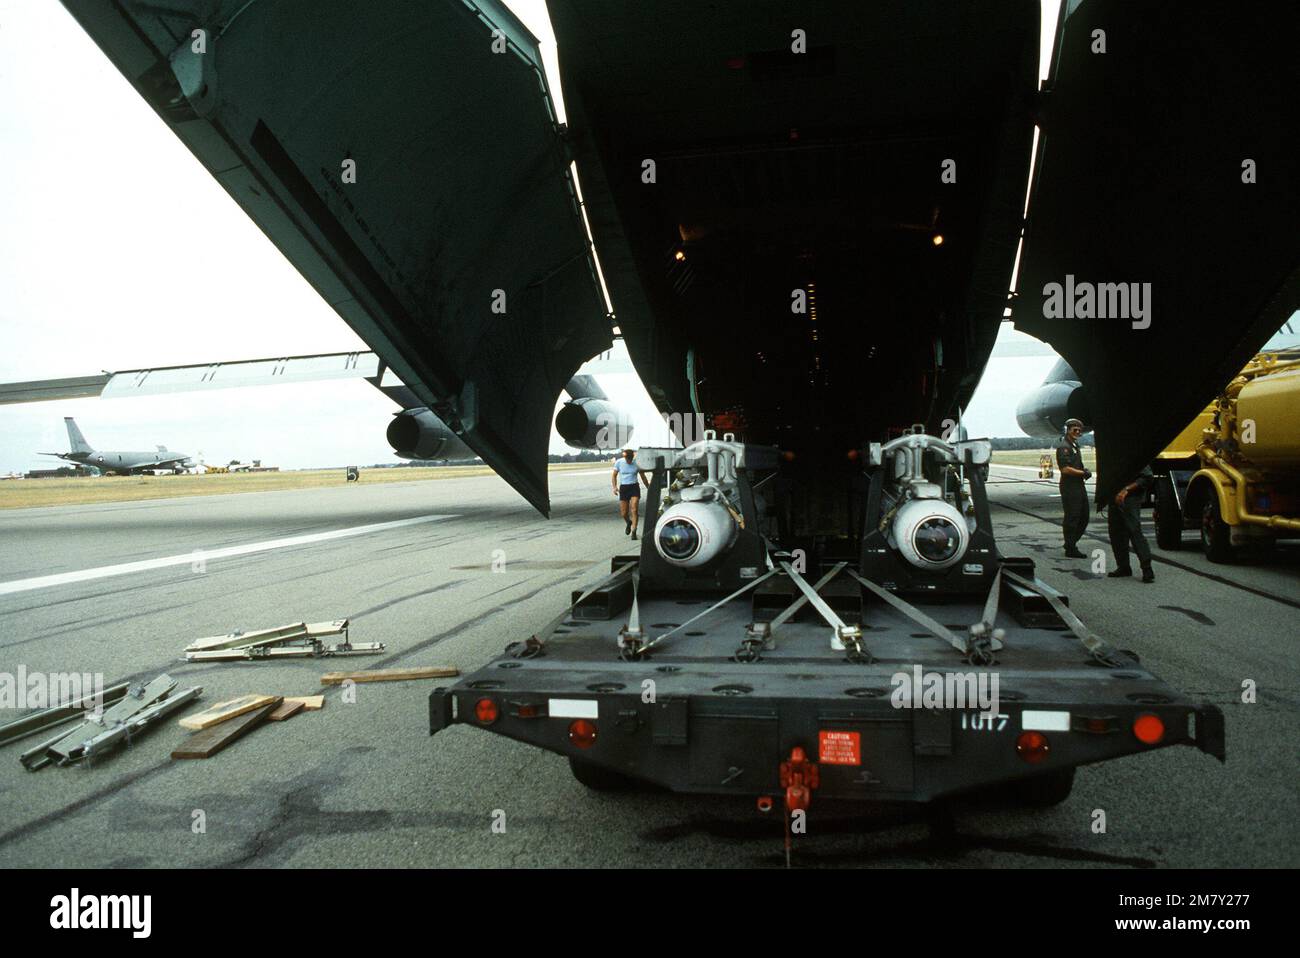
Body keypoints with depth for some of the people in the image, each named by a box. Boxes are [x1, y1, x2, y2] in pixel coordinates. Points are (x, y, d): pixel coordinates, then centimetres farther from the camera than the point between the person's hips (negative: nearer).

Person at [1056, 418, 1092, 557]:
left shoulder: (1075, 445, 18)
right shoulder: (1063, 447, -13)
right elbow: (1065, 469, -21)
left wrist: (1086, 471, 8)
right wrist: (1083, 473, -14)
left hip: (1079, 486, 10)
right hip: (1069, 488, -10)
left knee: (1084, 518, 14)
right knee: (1071, 518, -4)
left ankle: (1071, 543, 24)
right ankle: (1070, 549, 3)